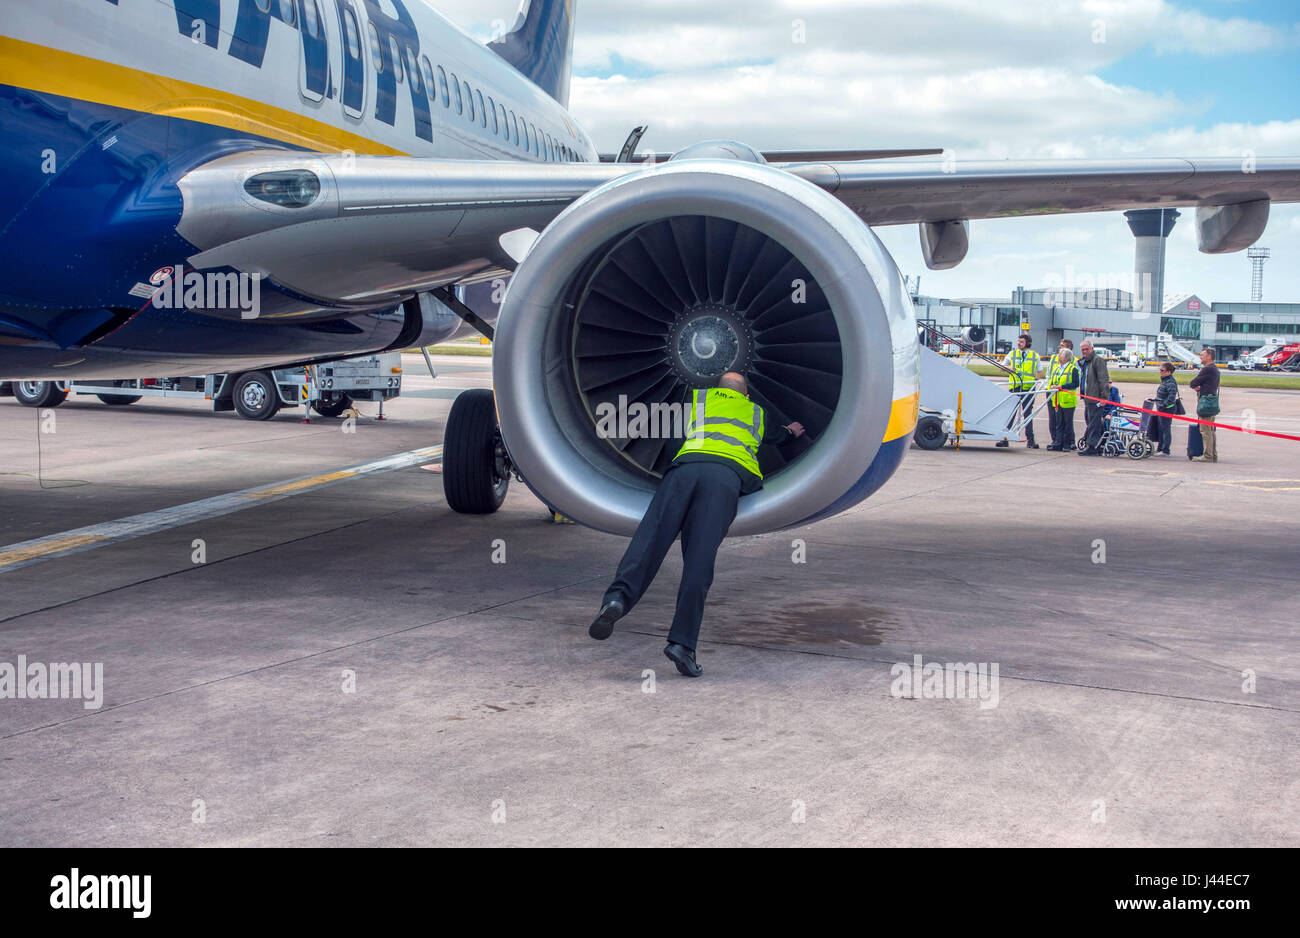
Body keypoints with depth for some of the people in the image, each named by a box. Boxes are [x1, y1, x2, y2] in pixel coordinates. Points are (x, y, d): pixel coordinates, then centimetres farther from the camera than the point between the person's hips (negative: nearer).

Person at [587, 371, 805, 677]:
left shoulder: (700, 397, 36)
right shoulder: (757, 413, 38)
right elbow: (770, 436, 60)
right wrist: (788, 432, 84)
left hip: (686, 465, 1)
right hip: (728, 473, 0)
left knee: (651, 536, -17)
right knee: (700, 560, -14)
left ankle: (618, 597, -44)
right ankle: (682, 642, -27)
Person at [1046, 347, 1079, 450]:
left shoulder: (1073, 369, -6)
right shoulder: (1057, 368, 16)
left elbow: (1076, 383, -14)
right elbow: (1051, 378, 24)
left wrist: (1061, 386, -18)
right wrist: (1052, 386, 2)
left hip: (1068, 400, -6)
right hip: (1057, 399, 7)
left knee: (1068, 423, 1)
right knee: (1058, 423, 8)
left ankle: (1068, 444, 6)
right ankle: (1058, 443, 11)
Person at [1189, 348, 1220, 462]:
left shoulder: (1207, 369, -15)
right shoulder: (1215, 369, 17)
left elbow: (1193, 384, -13)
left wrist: (1194, 385, 7)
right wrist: (1197, 386, -3)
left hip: (1206, 401, -10)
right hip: (1213, 400, 10)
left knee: (1205, 430, -7)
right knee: (1211, 430, 14)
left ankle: (1207, 456, -6)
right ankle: (1214, 455, 18)